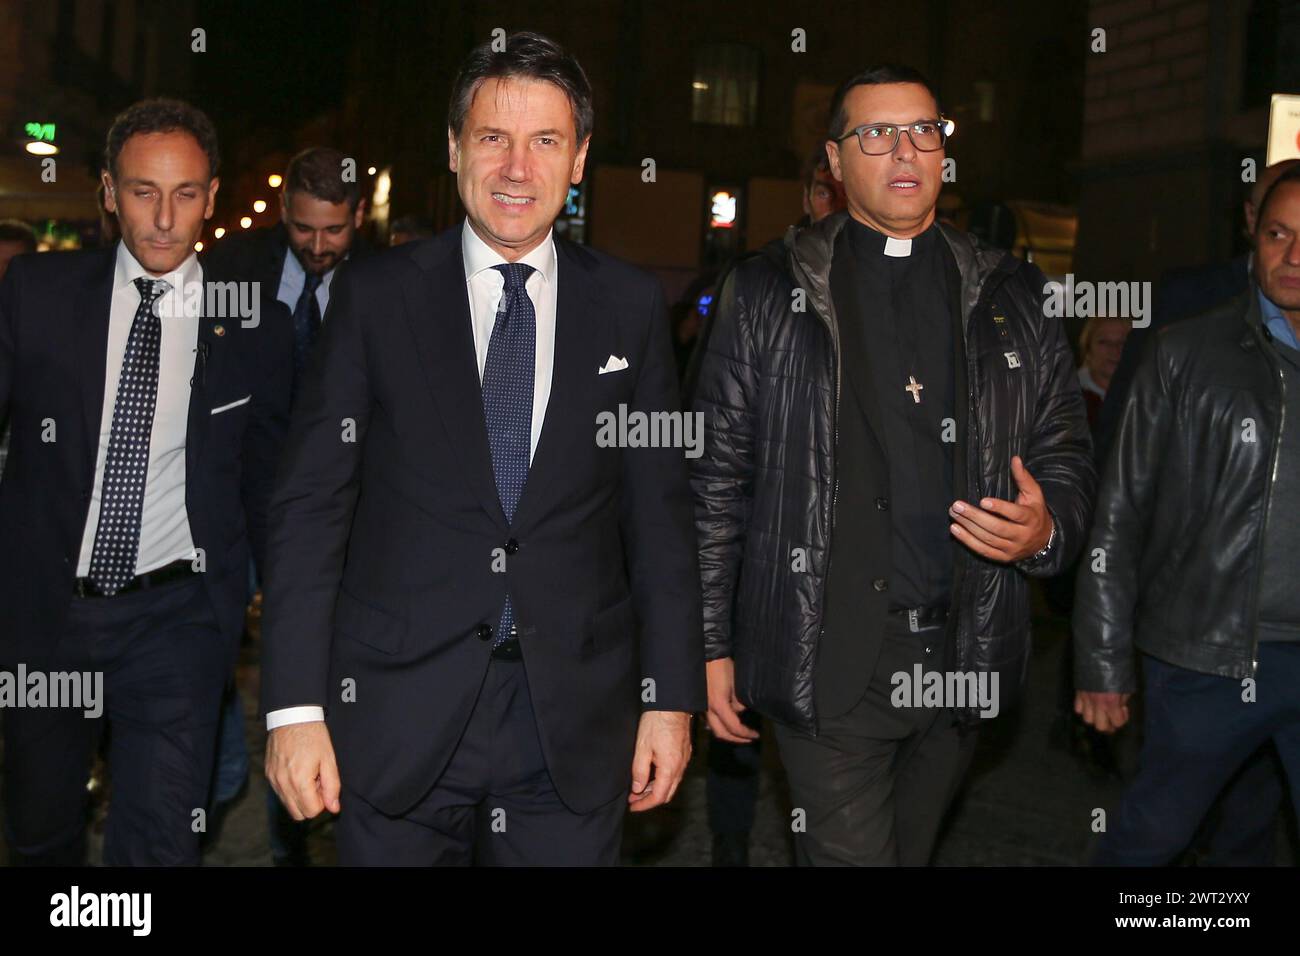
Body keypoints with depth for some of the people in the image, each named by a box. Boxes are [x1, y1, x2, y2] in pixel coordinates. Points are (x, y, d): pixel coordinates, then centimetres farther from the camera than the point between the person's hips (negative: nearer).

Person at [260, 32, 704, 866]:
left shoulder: (631, 307, 4)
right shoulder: (376, 296, 0)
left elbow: (659, 515, 5)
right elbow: (312, 505, -2)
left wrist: (672, 699, 2)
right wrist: (295, 705, -7)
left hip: (576, 728, 1)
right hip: (400, 721, -1)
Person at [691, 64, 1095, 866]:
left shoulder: (1016, 300, 9)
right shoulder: (768, 298, 2)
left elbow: (1068, 456, 13)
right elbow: (717, 480, 2)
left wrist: (1047, 528, -10)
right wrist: (710, 646, -1)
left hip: (964, 654, 3)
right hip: (829, 659, -3)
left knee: (914, 849, 17)